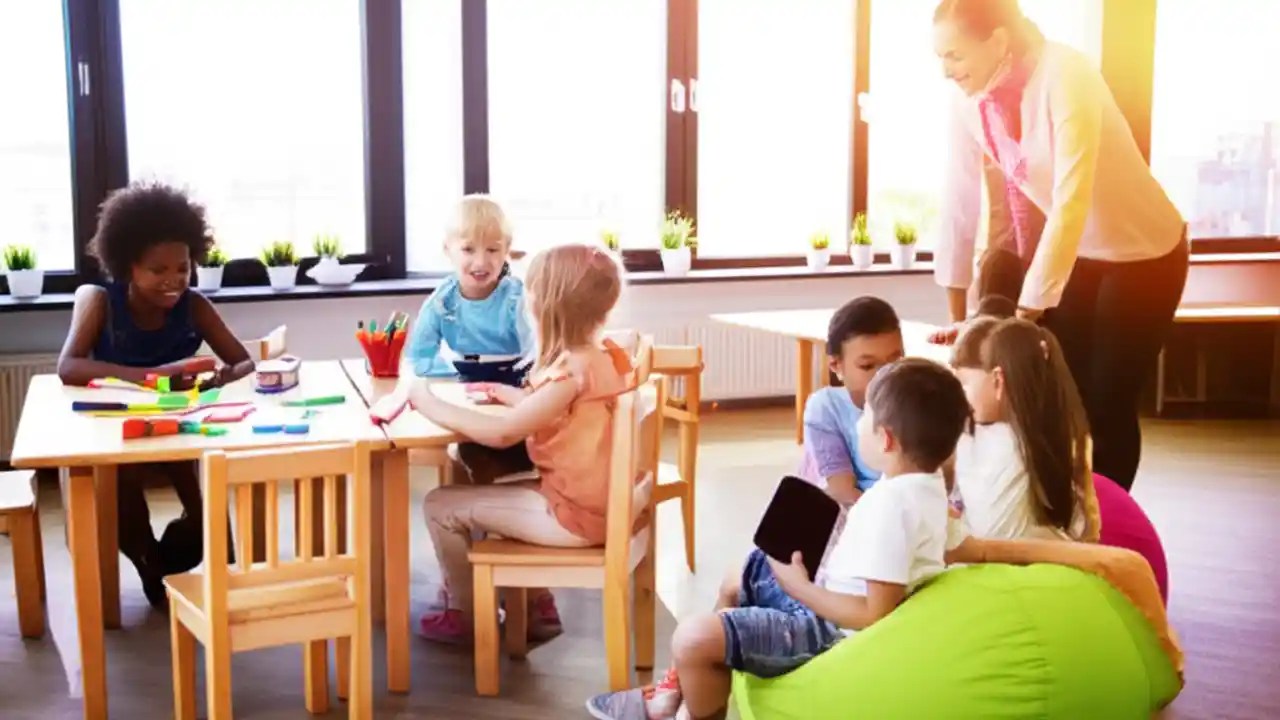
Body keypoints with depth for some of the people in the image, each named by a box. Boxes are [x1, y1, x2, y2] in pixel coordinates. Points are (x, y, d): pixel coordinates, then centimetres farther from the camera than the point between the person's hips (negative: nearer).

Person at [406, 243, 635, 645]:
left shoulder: (571, 371, -25)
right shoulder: (601, 356, 3)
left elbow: (503, 433, -30)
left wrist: (431, 405, -21)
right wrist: (507, 394, 7)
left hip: (573, 513, -10)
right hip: (598, 500, 10)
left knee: (441, 505, -2)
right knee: (493, 492, 31)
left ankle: (464, 615, 17)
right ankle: (536, 602, 31)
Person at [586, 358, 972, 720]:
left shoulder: (891, 504, -30)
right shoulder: (927, 482, 2)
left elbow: (876, 615, -31)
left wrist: (799, 587, -21)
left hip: (834, 630, -11)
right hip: (829, 605, 11)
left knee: (693, 638, -20)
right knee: (735, 587, 27)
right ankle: (684, 689, 33)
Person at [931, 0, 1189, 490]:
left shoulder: (1066, 77, -30)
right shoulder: (969, 104, -11)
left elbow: (1071, 202, -35)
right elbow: (960, 206, -6)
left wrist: (1029, 308, -36)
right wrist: (957, 314, -4)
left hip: (1143, 253, -5)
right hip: (1073, 251, 5)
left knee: (1107, 404, -2)